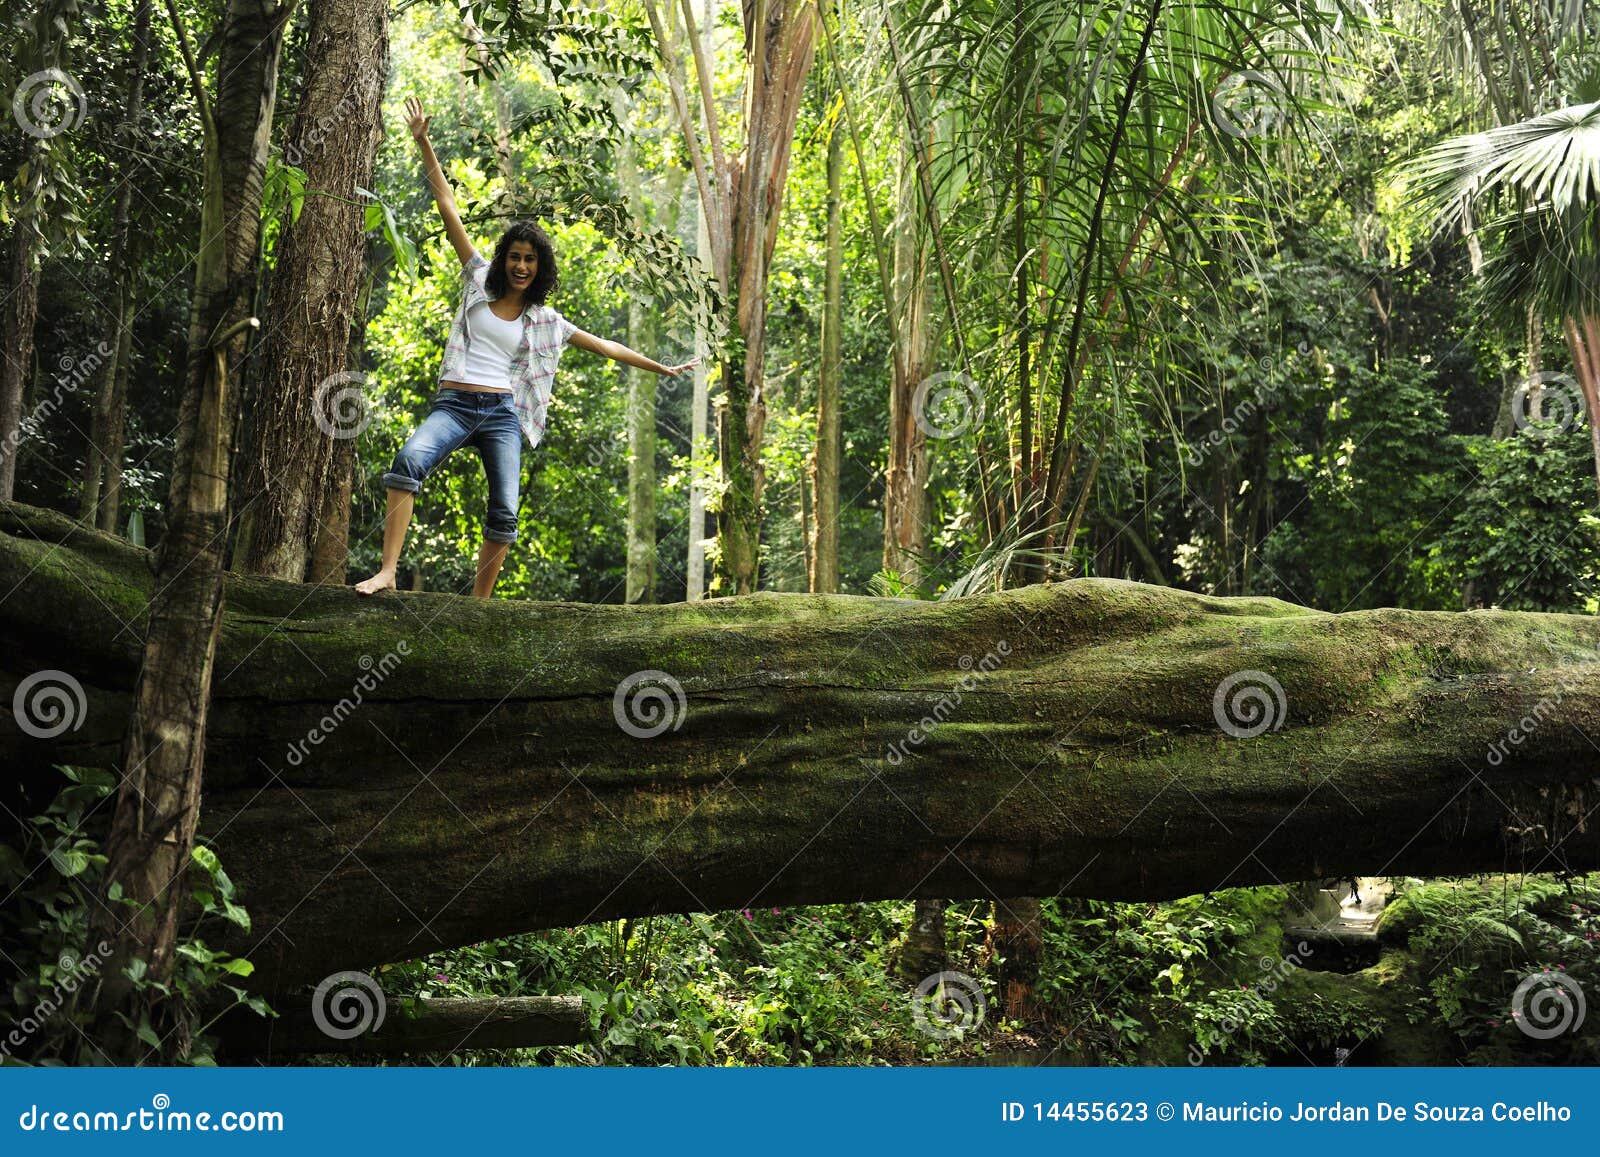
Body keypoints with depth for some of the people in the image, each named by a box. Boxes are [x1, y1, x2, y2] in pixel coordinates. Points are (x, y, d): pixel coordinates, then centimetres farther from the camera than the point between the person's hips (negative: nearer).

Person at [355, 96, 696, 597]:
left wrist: (659, 368, 22)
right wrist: (424, 146, 9)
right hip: (453, 403, -2)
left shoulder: (544, 320, 13)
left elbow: (603, 346, 21)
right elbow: (448, 209, 10)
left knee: (505, 513, -11)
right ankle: (387, 570, -36)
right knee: (409, 461, -31)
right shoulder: (479, 282, 11)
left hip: (502, 413, 2)